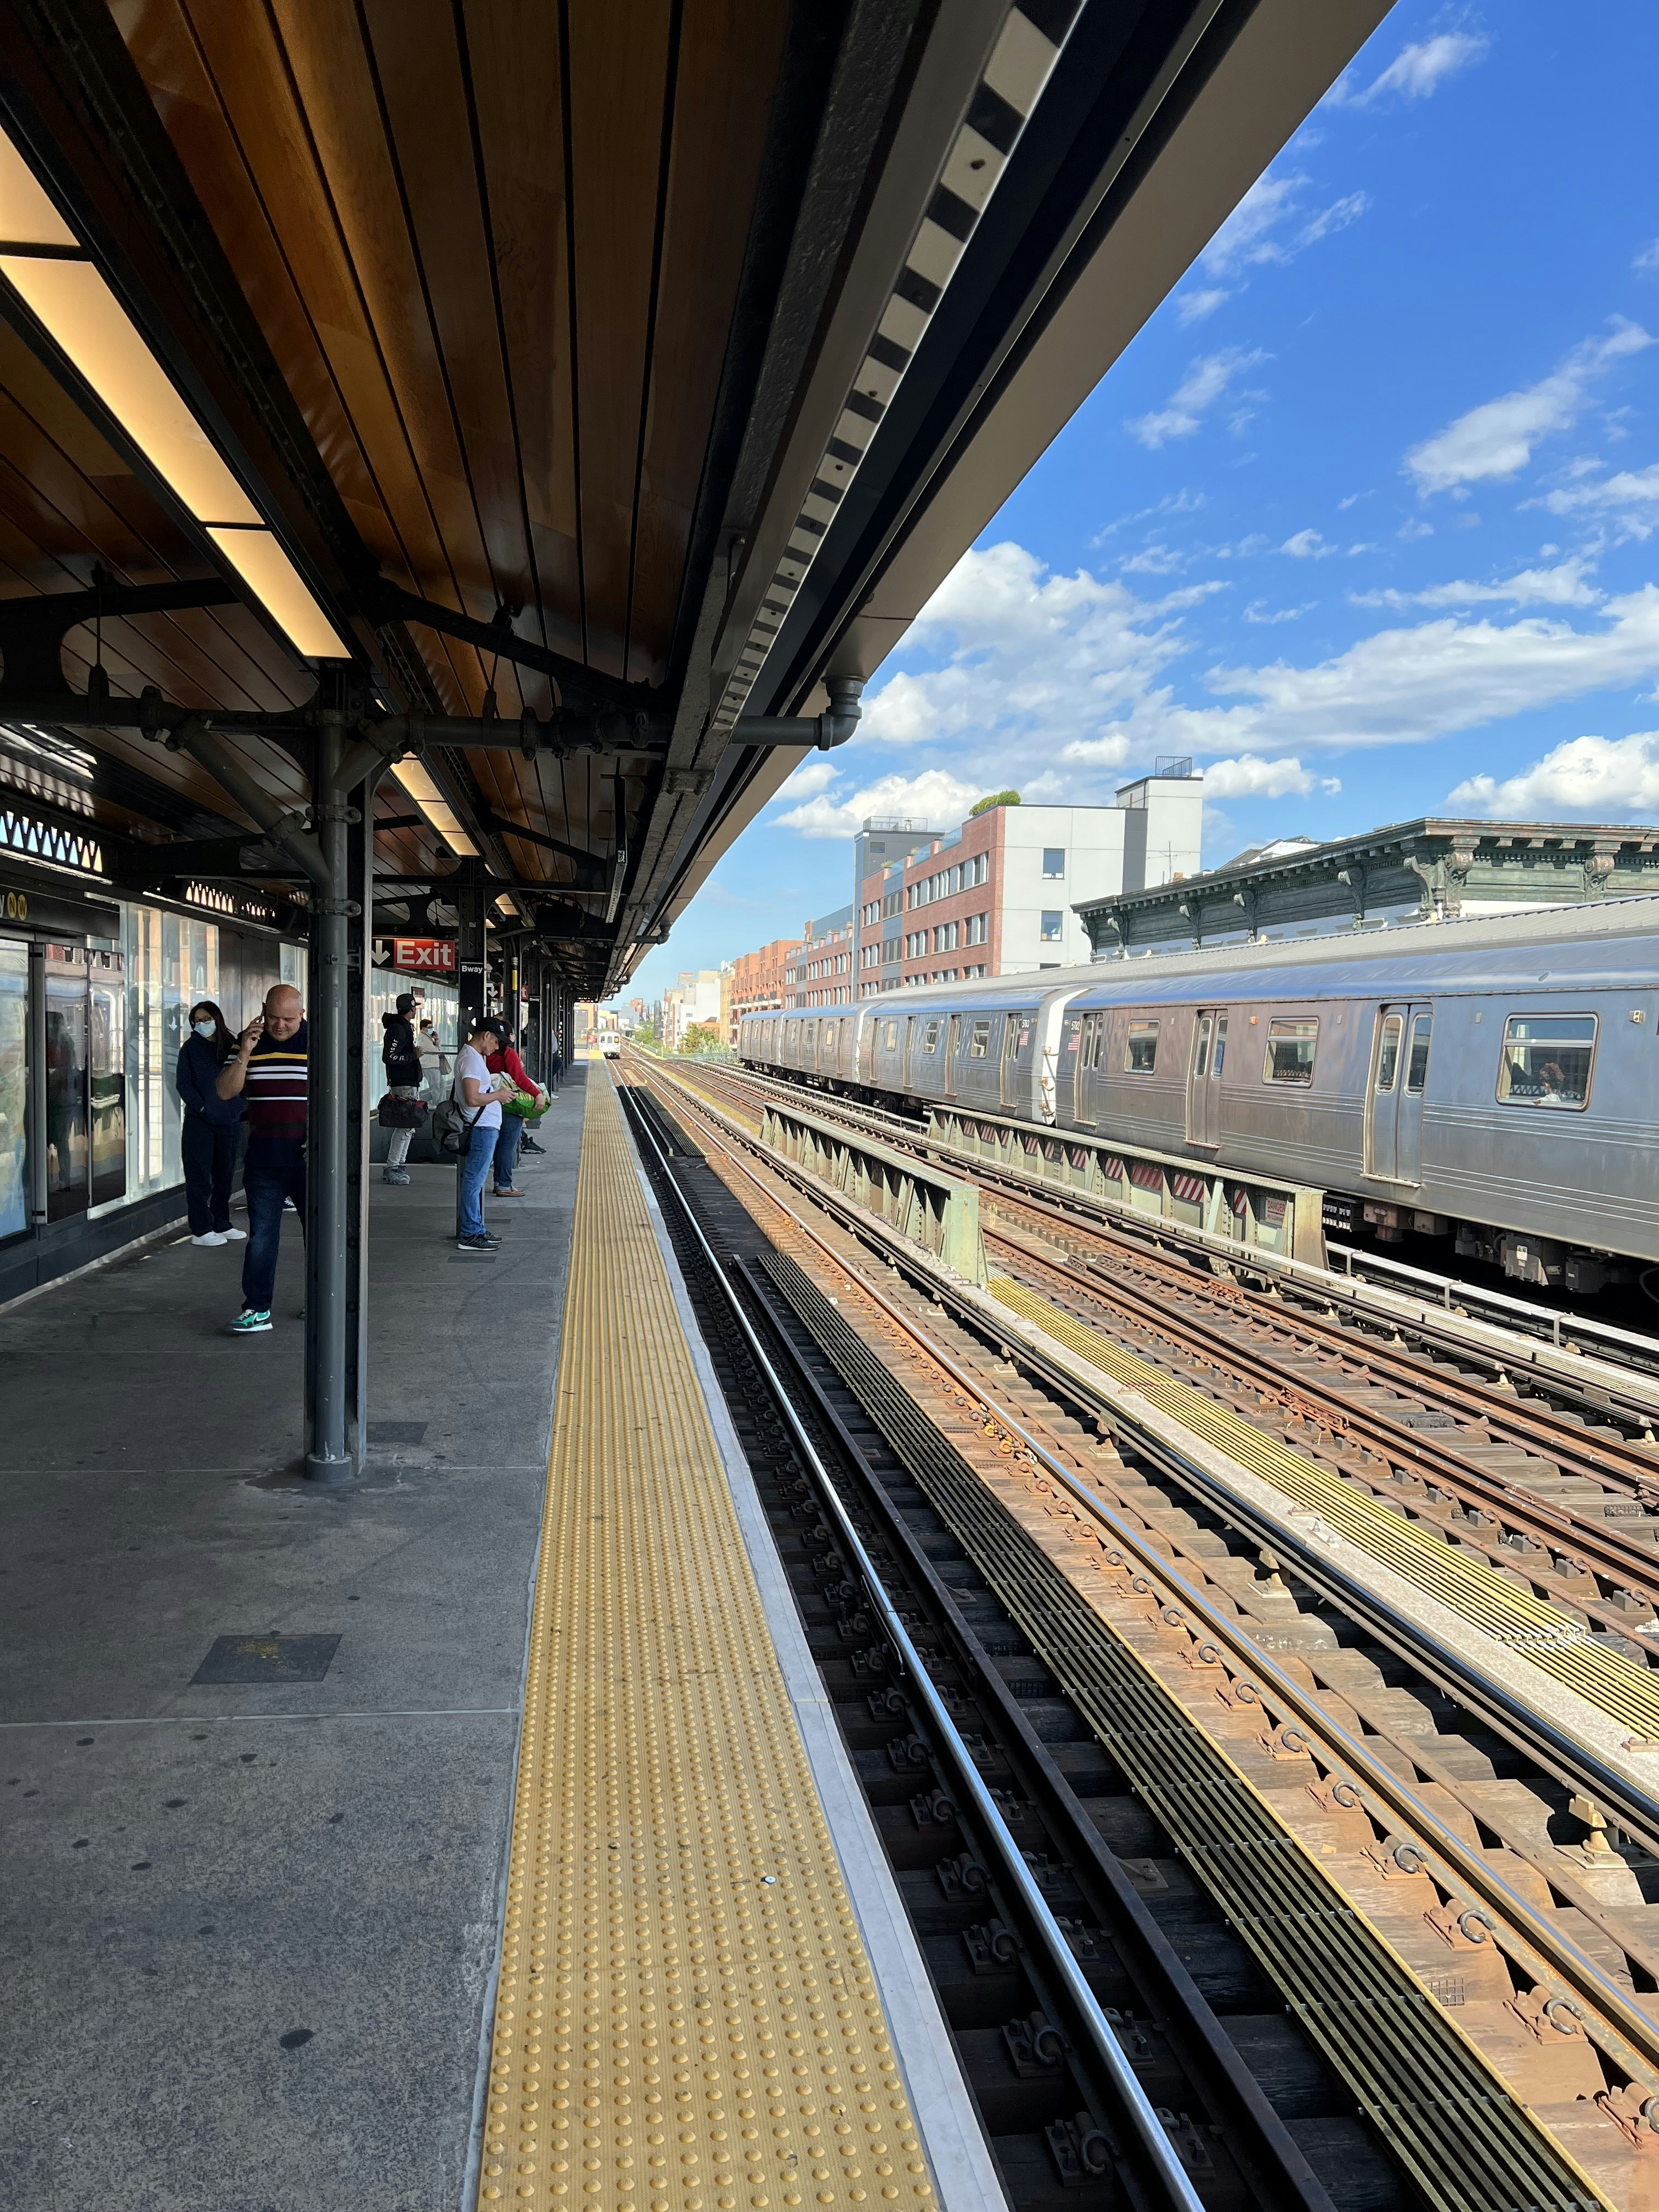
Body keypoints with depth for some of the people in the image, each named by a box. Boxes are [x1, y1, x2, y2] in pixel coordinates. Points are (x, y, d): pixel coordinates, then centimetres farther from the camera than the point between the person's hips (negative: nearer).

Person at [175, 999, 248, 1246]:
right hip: (199, 1122, -4)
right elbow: (183, 1083, -2)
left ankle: (221, 1225, 21)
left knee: (225, 1174, 11)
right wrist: (201, 1107, -12)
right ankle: (200, 1230, 0)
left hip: (230, 1122, 4)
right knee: (199, 1176, -3)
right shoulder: (191, 1047, 2)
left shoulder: (232, 1046, 9)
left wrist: (239, 1108, -1)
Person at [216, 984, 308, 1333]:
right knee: (261, 1234, 3)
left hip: (309, 1158, -2)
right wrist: (244, 1054, -11)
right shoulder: (248, 1044, 8)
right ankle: (257, 1309, 7)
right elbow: (225, 1091, 3)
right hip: (263, 1158, 2)